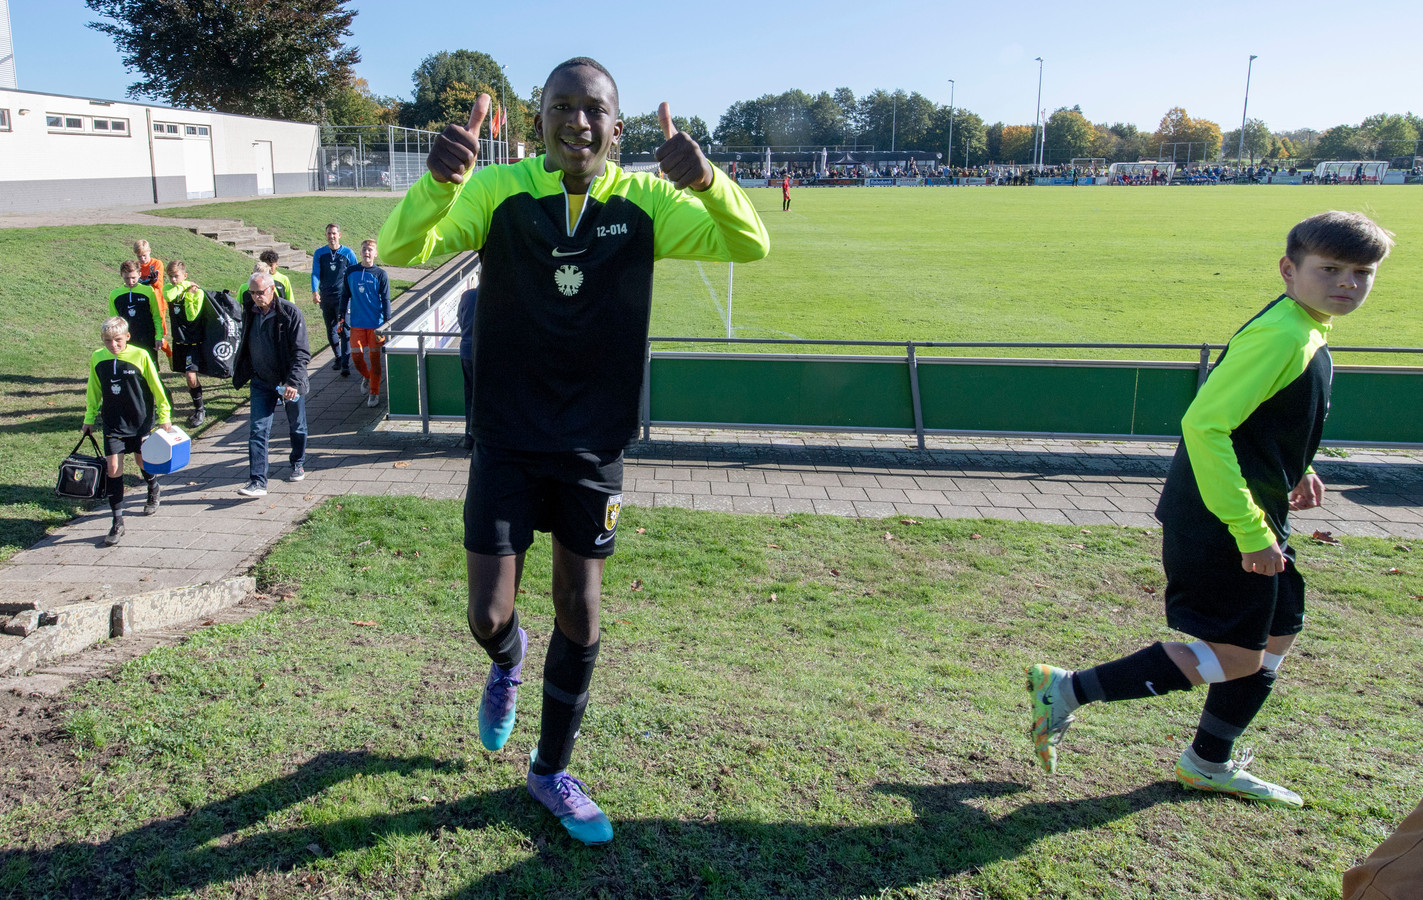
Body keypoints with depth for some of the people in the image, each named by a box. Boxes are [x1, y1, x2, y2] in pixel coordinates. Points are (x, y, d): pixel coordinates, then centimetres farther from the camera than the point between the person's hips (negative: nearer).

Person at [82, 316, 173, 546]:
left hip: (140, 422, -2)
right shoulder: (97, 359, -3)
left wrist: (164, 417, -1)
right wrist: (89, 419, 15)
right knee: (113, 468, -5)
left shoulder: (140, 356, -12)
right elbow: (93, 391, 11)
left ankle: (154, 494, 48)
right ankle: (117, 522, -1)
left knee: (143, 460, 15)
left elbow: (156, 388, -4)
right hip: (112, 425, 2)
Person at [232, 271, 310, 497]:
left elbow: (301, 352, -18)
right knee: (258, 431, -6)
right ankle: (257, 481, -7)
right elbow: (245, 347, 15)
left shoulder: (290, 312, -15)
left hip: (289, 383, -3)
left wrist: (293, 382, -26)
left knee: (297, 427, 15)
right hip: (262, 382, 3)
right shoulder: (249, 313, 1)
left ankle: (298, 464, 39)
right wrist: (242, 373, 14)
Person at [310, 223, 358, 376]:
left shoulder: (348, 253, 2)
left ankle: (345, 365, -13)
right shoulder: (319, 253, 7)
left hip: (342, 296, -3)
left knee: (344, 330, -12)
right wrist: (315, 292, -15)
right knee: (331, 330, 12)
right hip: (325, 297, 3)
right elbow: (315, 274, 1)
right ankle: (338, 357, 31)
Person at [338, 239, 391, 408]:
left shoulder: (380, 274, -3)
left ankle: (374, 392, 14)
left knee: (374, 356, 3)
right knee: (356, 354, 1)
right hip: (357, 322, 3)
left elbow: (386, 300, -2)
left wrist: (387, 322, -8)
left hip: (376, 323, -3)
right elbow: (345, 296, 13)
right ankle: (365, 376, 33)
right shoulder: (350, 272, 5)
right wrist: (341, 317, 8)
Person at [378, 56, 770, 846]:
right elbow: (401, 249, -19)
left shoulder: (642, 200, -7)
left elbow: (751, 245, -13)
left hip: (594, 449, 2)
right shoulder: (499, 190, -10)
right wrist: (439, 180, -41)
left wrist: (706, 181, -33)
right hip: (507, 444, -1)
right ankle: (508, 662, 41)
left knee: (579, 619, 10)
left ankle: (551, 772, 32)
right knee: (488, 617, 0)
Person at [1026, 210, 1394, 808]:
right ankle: (1066, 690, 3)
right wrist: (1248, 528, -26)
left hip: (1251, 520, 10)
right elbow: (1203, 424, -28)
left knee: (1278, 634, 18)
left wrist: (1293, 469, 12)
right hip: (1219, 527, -10)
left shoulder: (1304, 332, 11)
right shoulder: (1280, 337, -21)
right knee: (1234, 659, -2)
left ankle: (1209, 763, 33)